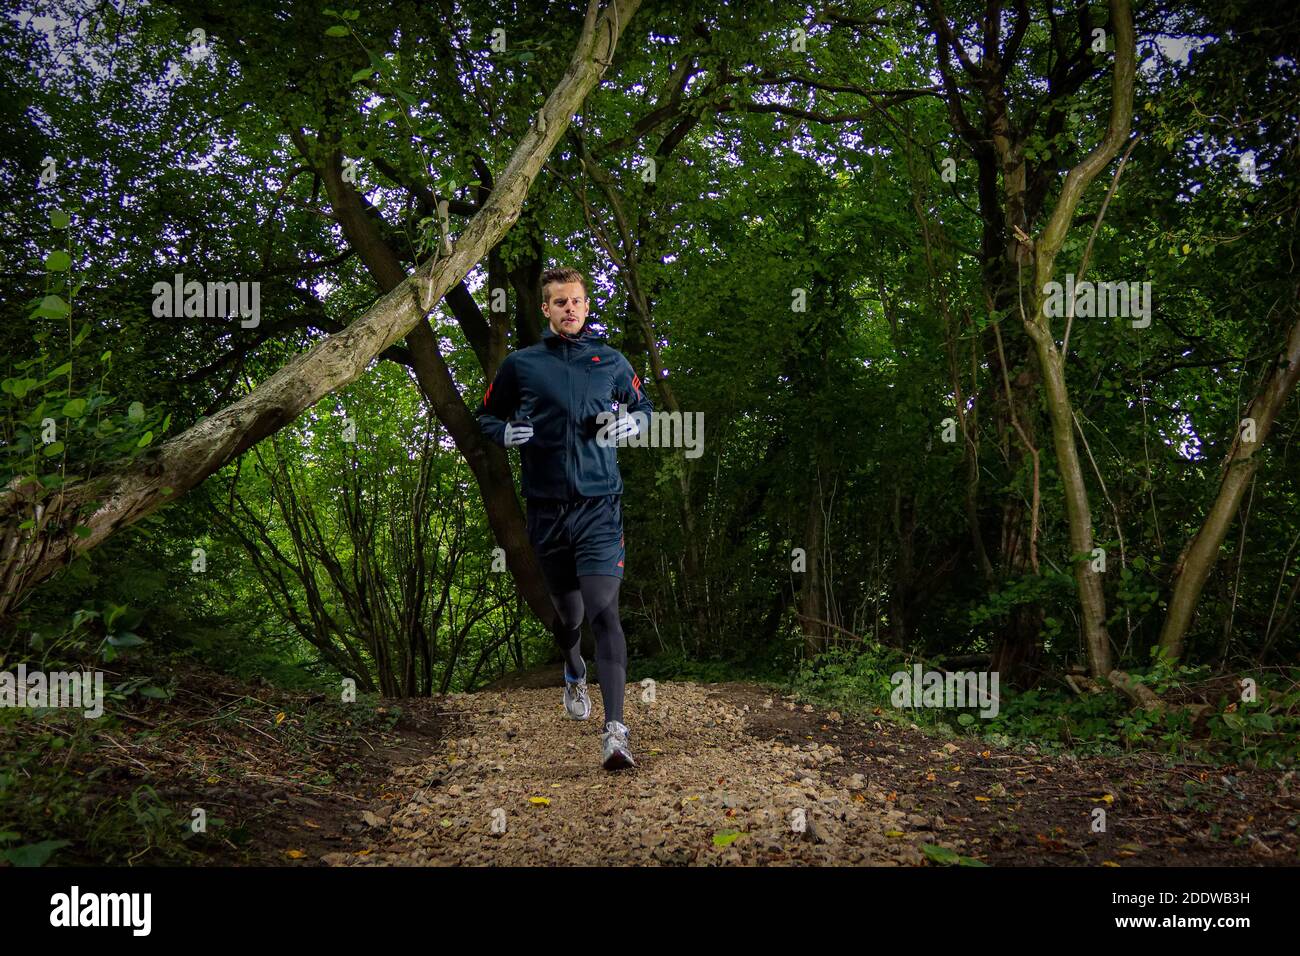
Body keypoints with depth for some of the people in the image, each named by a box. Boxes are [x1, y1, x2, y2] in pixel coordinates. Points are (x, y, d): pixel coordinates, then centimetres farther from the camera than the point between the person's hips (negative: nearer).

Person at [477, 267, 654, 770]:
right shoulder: (520, 364, 5)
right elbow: (487, 415, 14)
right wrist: (506, 432, -9)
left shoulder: (611, 361, 7)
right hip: (547, 508, 1)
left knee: (603, 612, -15)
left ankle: (615, 732, -18)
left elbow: (643, 404, 21)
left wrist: (631, 422, -2)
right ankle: (575, 675, 48)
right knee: (567, 610, 14)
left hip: (600, 506, -1)